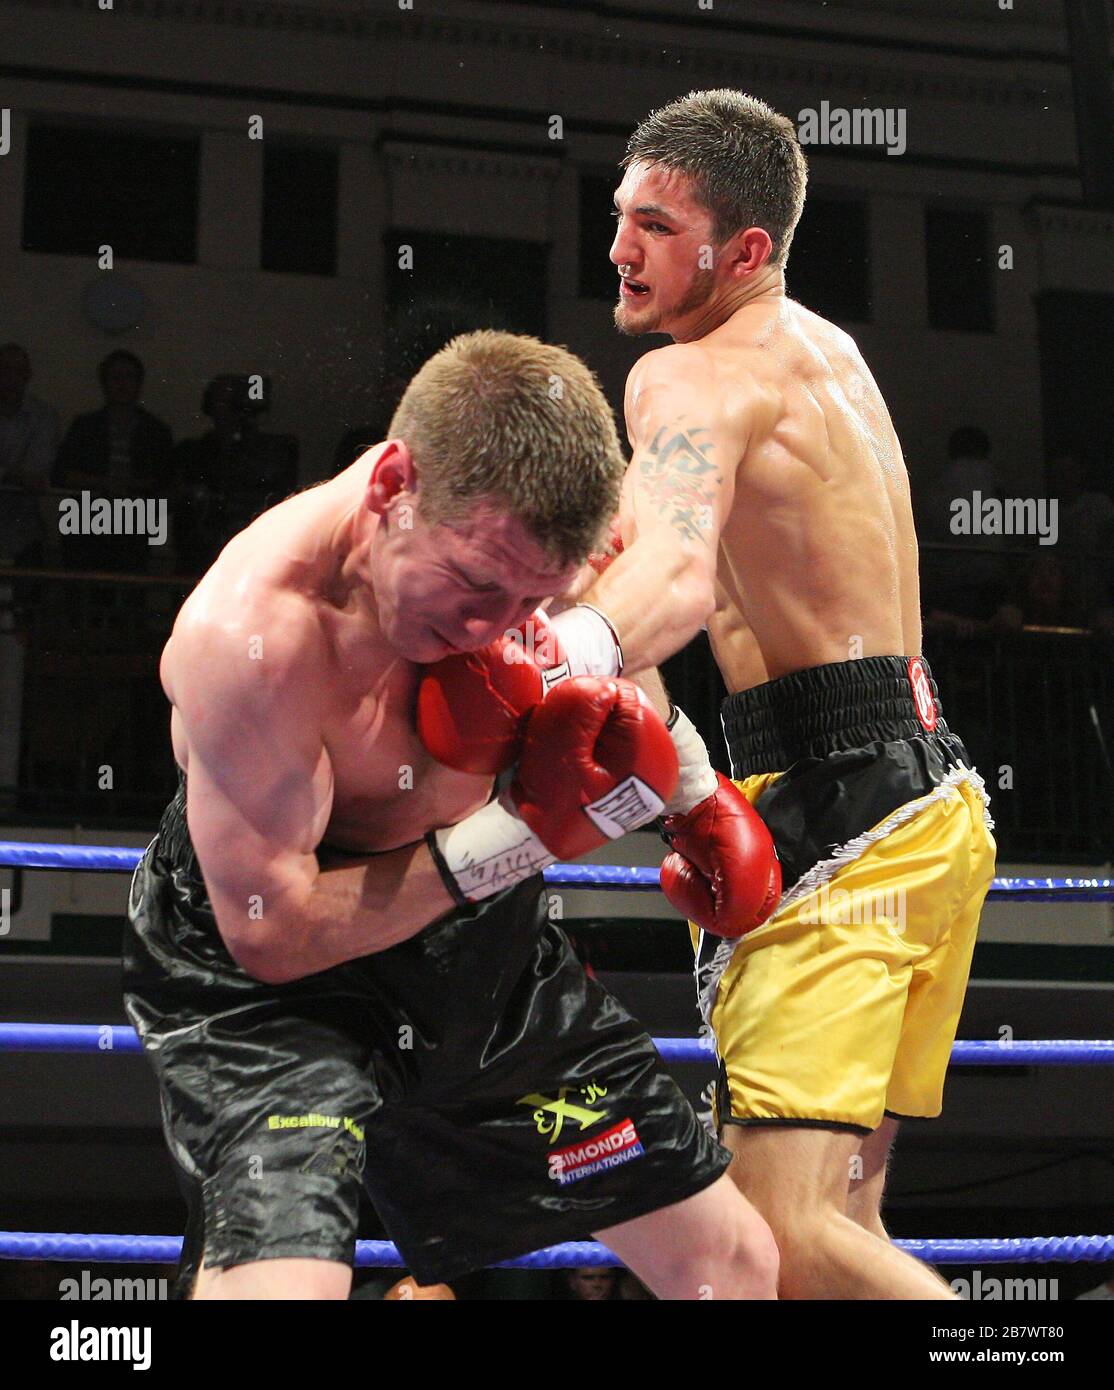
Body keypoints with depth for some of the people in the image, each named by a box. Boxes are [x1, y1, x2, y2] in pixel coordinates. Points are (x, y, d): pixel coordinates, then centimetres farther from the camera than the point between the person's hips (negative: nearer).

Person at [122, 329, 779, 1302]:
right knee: (281, 1281, -35)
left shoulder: (509, 516, -14)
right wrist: (517, 837, -31)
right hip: (269, 978, -6)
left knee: (736, 1259, 12)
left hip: (478, 944, 7)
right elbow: (273, 933, -27)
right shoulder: (251, 632, -34)